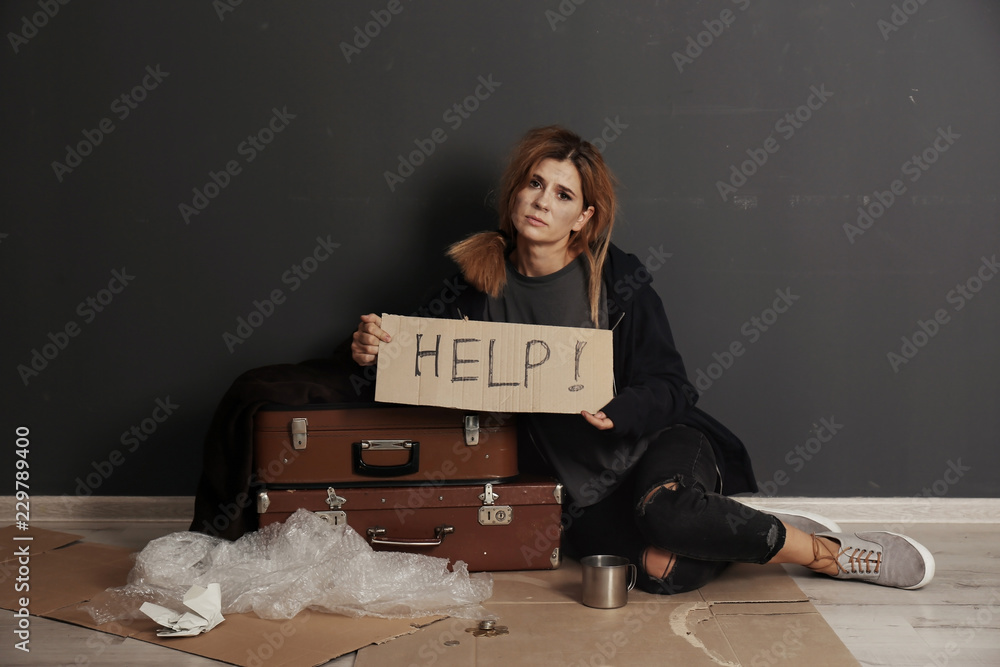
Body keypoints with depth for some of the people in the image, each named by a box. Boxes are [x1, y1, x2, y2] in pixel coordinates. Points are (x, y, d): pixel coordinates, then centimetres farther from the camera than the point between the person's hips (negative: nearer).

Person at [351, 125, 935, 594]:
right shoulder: (482, 284, 2)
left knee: (664, 510, -37)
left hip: (662, 446, -1)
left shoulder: (618, 280, -5)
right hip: (586, 489, 2)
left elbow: (671, 389, -6)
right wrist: (377, 355, -15)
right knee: (661, 569, -30)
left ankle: (828, 551, -13)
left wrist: (614, 410, -27)